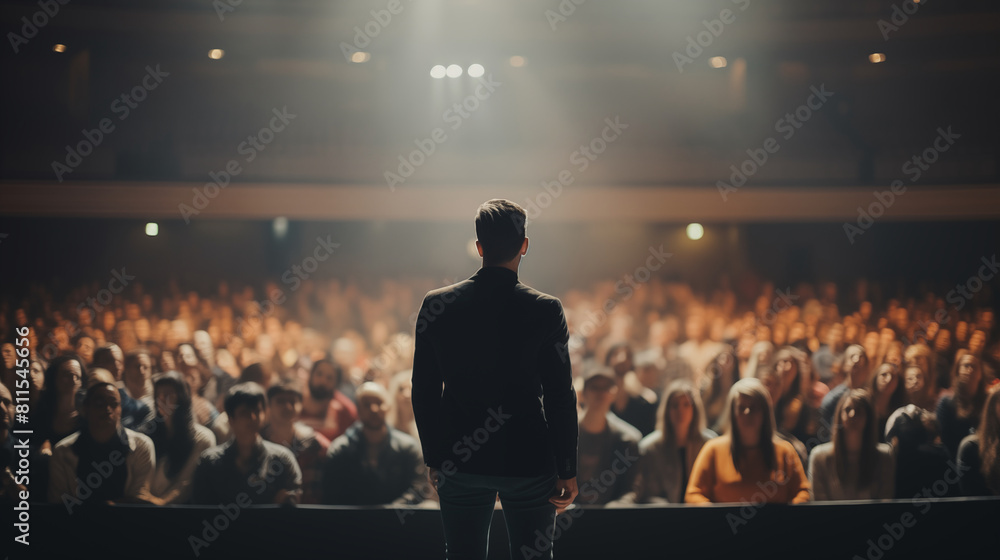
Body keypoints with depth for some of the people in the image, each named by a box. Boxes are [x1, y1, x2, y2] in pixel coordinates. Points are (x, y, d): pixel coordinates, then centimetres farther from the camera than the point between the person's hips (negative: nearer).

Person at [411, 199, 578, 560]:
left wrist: (433, 458, 11)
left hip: (460, 463, 2)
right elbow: (560, 398, -8)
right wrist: (567, 470, -1)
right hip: (529, 463, -2)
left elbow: (424, 393, 1)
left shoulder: (436, 306, -3)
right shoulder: (546, 310, -9)